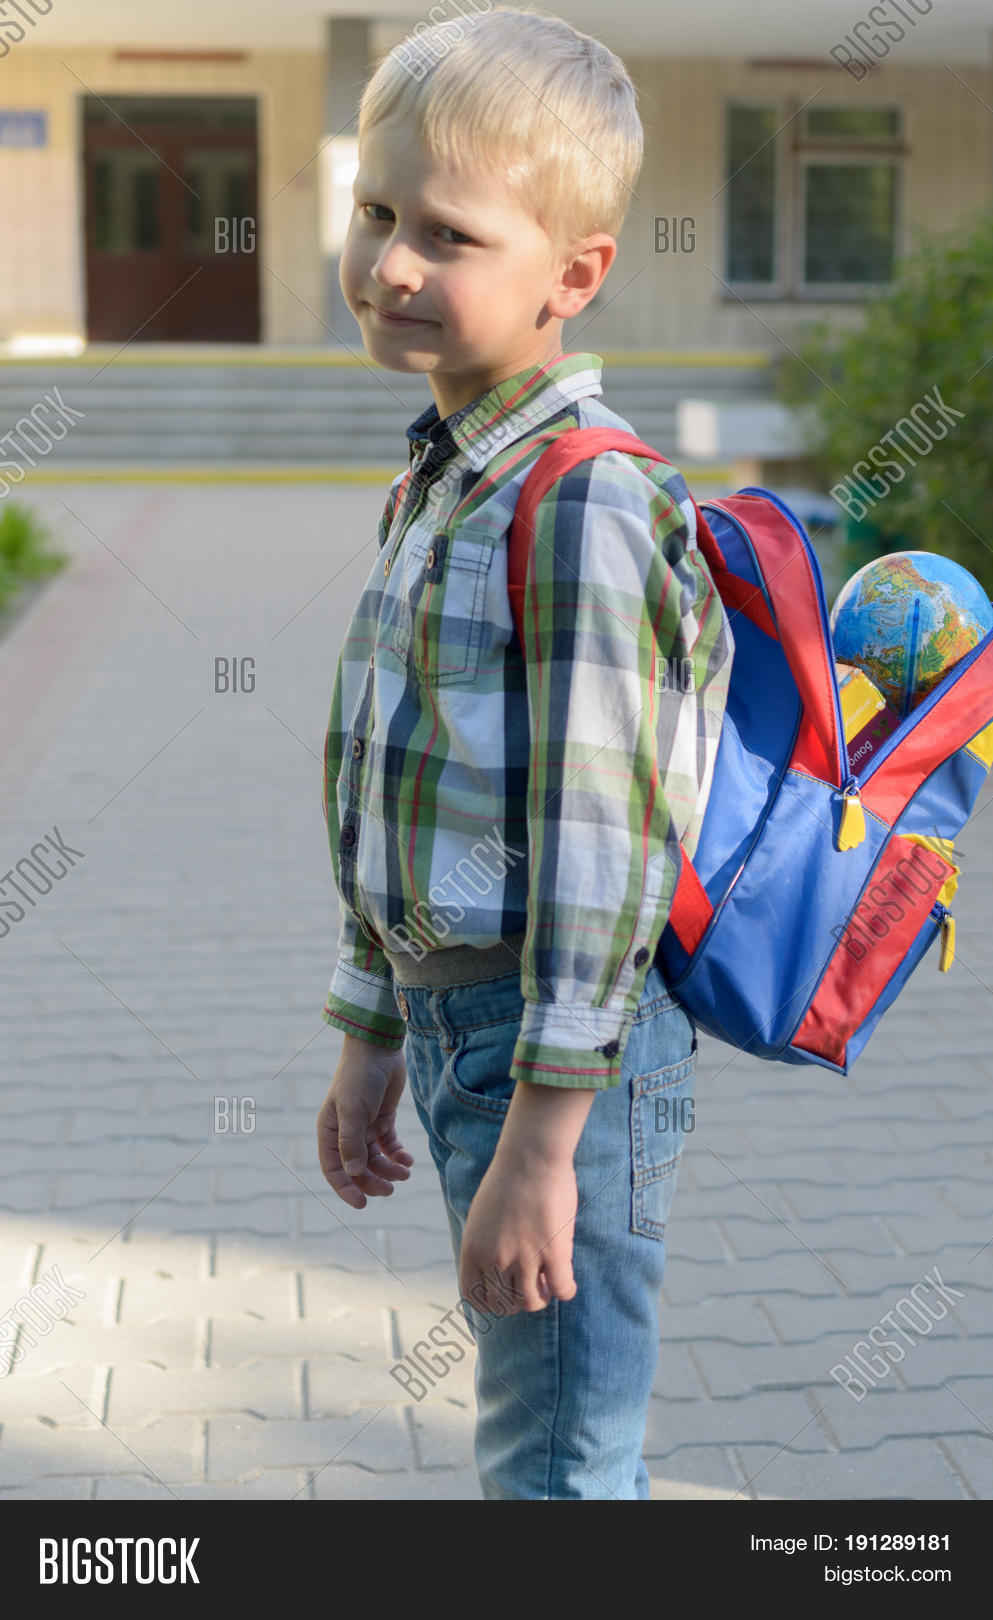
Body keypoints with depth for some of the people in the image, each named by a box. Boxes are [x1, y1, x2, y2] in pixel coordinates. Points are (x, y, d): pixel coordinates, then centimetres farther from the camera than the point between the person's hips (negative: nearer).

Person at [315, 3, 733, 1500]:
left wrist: (539, 1146, -21)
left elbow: (602, 844, -22)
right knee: (532, 1423, 24)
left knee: (558, 1462, 2)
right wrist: (373, 1042, 18)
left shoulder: (580, 507, -19)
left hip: (568, 1042, -9)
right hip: (456, 1018, 9)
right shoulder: (432, 490, 11)